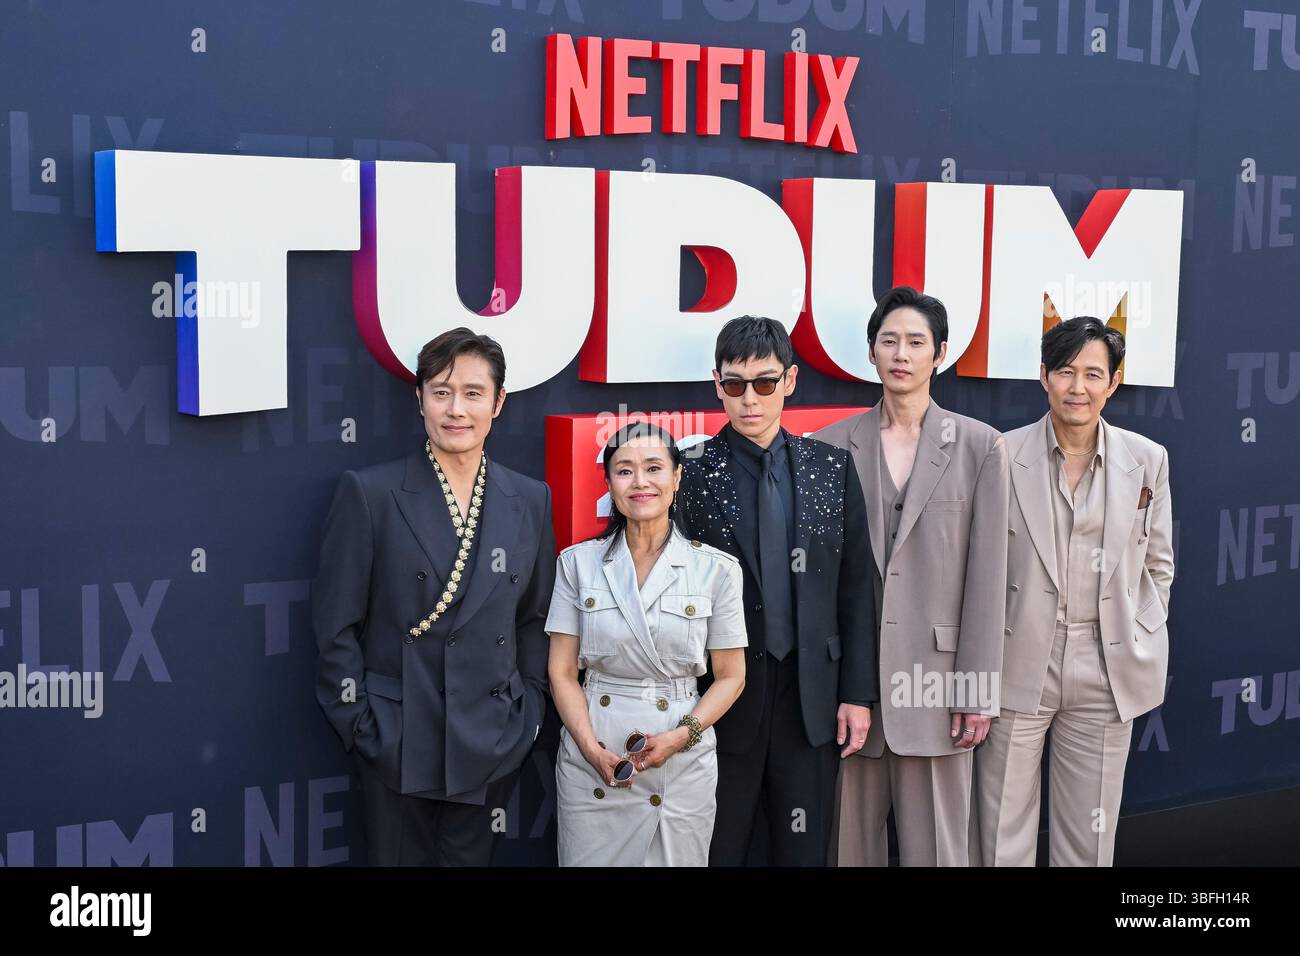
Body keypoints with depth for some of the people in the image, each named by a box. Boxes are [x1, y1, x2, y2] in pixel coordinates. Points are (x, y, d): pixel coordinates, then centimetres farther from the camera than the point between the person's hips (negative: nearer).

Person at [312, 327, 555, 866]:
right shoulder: (369, 493, -6)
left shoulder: (530, 501, 5)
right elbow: (336, 624, -4)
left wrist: (527, 713, 6)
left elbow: (534, 618, 12)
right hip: (396, 743, -3)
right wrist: (357, 723, -7)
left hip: (489, 744, 3)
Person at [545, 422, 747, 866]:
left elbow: (730, 677, 2)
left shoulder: (716, 568, -2)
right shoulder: (578, 562, 1)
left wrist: (681, 736, -13)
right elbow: (562, 672, 1)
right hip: (592, 759, 1)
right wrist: (593, 749, -12)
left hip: (682, 763, 0)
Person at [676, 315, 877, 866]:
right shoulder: (692, 473, -4)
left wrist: (858, 693, 1)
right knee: (719, 849, 9)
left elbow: (854, 589, 5)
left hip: (810, 696, 2)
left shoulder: (832, 468, 4)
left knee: (804, 851, 10)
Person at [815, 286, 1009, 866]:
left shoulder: (979, 446, 2)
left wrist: (979, 689, -4)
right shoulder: (833, 444, 5)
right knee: (852, 838, 9)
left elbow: (986, 574, 0)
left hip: (936, 670, -1)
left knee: (934, 844, 5)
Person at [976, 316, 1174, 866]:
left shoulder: (1147, 460, 3)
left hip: (1107, 670, 2)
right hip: (1018, 663, -2)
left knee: (1089, 833, 12)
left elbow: (1157, 562, 12)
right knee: (1003, 836, 4)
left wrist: (1139, 646, 6)